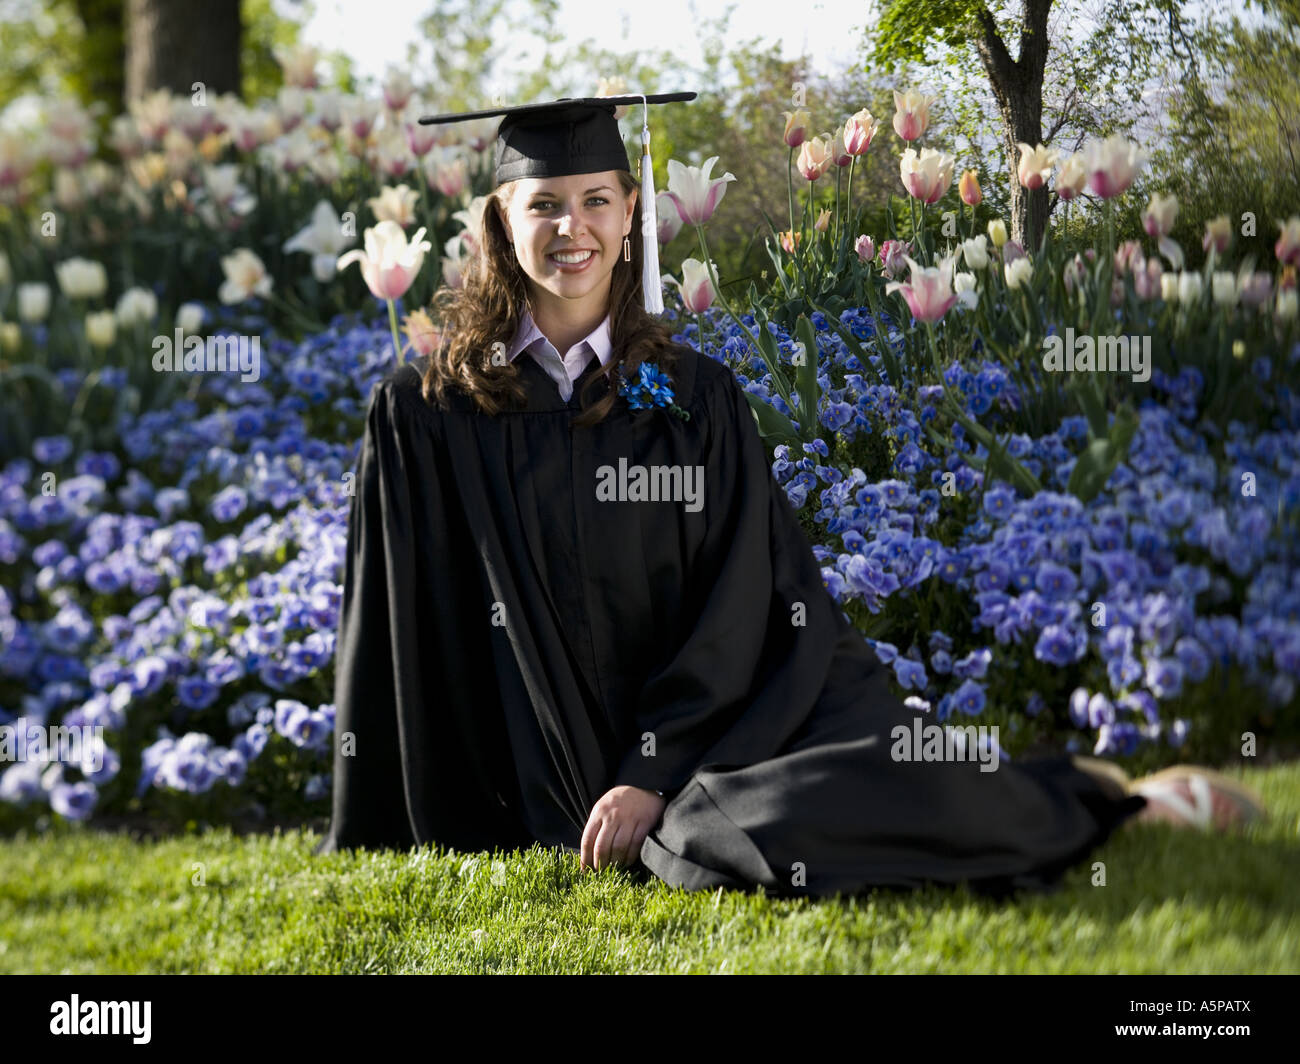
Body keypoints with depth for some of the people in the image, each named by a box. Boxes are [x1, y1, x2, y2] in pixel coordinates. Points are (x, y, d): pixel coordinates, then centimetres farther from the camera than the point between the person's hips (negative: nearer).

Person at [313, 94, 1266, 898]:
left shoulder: (696, 399, 7)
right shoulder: (428, 416, 5)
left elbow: (741, 612, -1)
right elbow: (392, 637, 7)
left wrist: (653, 776, -14)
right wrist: (369, 847, 6)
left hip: (732, 709, -1)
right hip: (572, 776, 1)